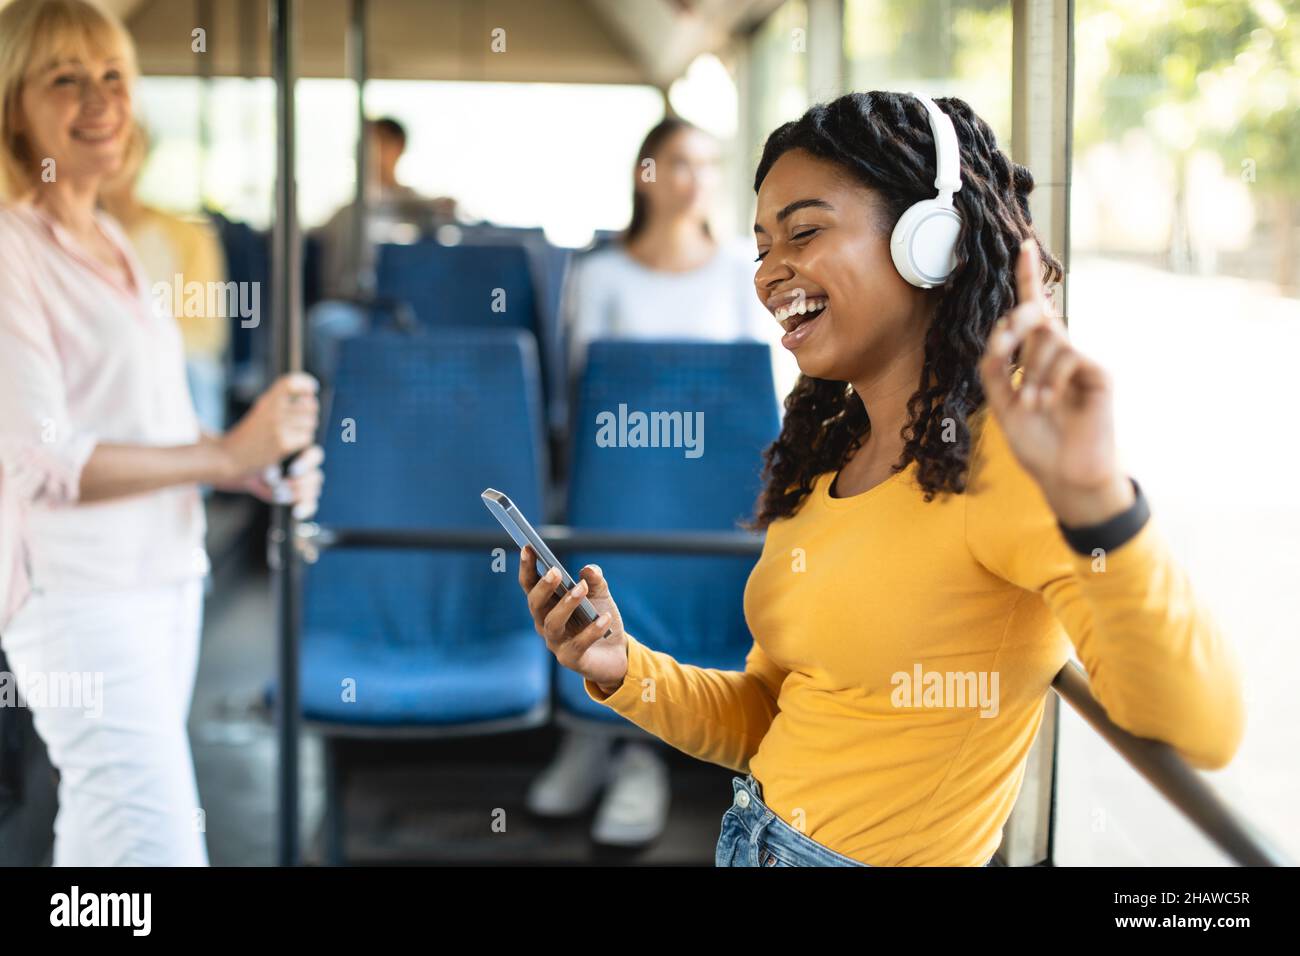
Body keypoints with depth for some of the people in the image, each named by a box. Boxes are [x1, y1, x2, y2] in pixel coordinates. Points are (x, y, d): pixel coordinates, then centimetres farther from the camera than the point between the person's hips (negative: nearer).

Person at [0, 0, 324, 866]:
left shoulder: (111, 243, 15)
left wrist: (260, 470, 4)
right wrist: (227, 452, -21)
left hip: (166, 581, 8)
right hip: (80, 593, -8)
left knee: (99, 839, 14)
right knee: (162, 845, -13)